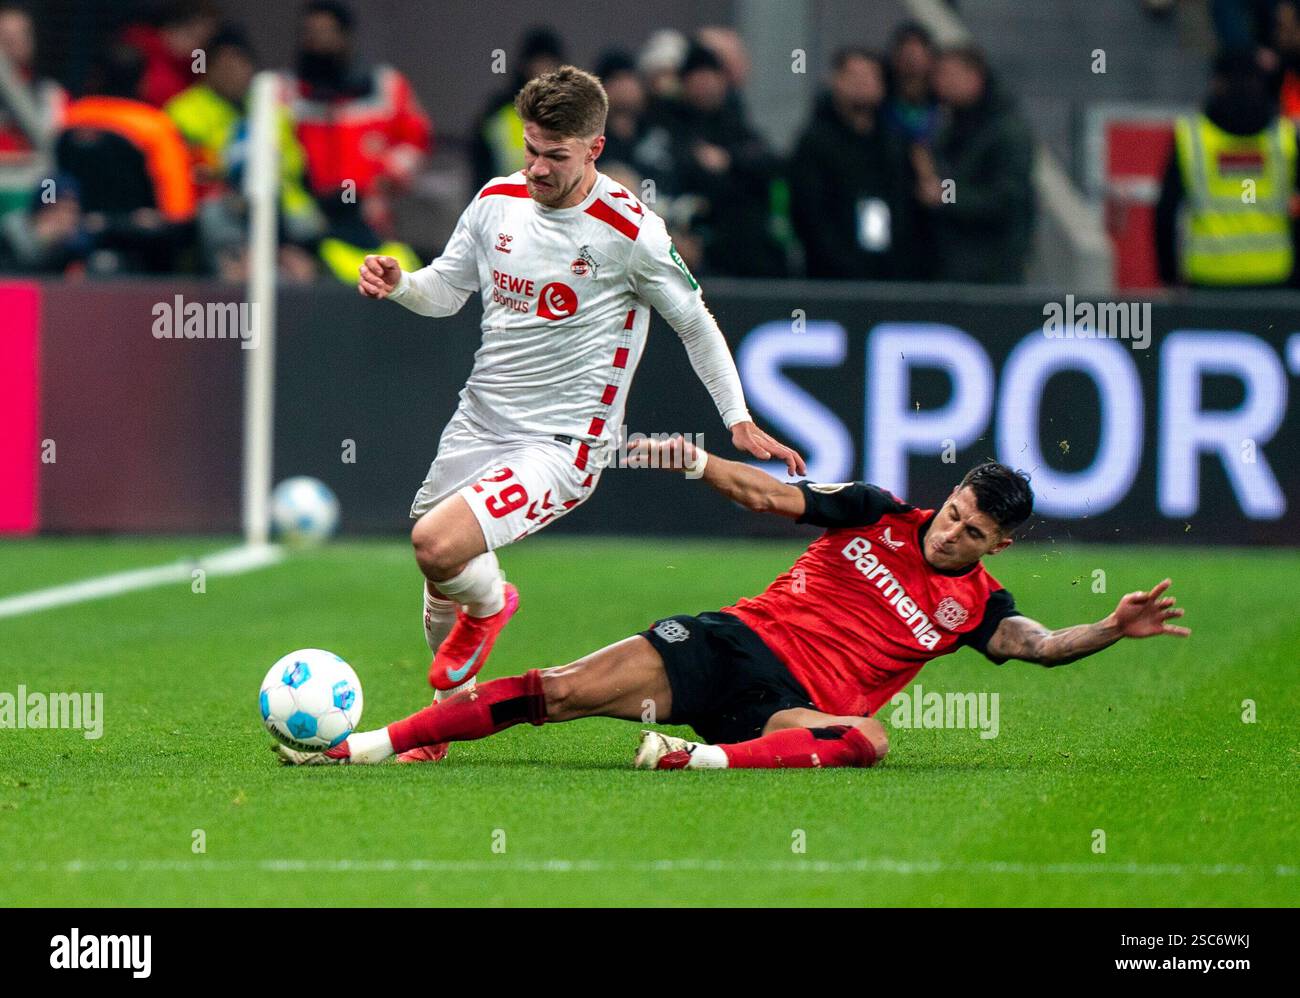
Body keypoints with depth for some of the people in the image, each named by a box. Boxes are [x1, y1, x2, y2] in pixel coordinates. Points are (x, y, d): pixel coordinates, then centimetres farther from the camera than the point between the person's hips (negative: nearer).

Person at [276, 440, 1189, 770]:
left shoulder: (977, 605, 7)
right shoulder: (877, 515, 9)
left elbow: (1038, 645, -9)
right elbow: (778, 498, 8)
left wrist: (1113, 629, -27)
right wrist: (698, 460, -7)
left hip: (792, 705, -1)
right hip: (733, 643, 1)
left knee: (868, 739, -37)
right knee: (562, 692, -16)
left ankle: (709, 758, -49)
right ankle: (361, 747, -16)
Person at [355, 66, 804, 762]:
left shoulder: (629, 231, -13)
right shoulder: (497, 201, 1)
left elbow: (695, 323, 1)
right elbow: (446, 291, 15)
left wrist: (739, 422, 5)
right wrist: (399, 283, -7)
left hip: (563, 443, -6)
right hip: (477, 424, 6)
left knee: (437, 545, -26)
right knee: (439, 592, 11)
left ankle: (490, 604, 8)